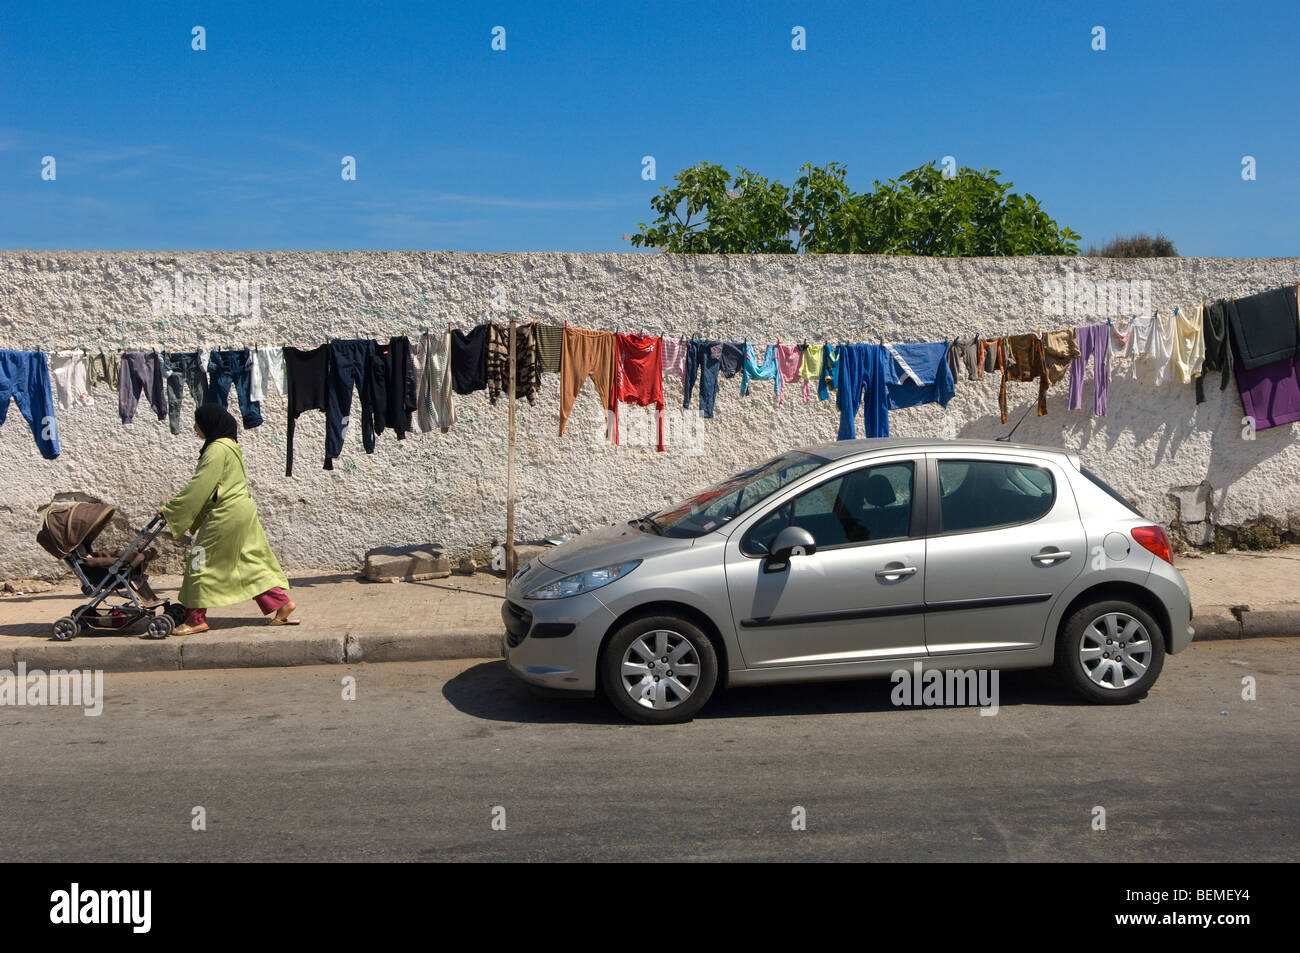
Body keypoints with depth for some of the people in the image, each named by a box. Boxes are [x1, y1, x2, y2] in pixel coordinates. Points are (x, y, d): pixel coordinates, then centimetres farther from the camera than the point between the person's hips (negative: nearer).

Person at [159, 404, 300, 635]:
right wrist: (175, 508, 22)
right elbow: (203, 487, 21)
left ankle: (196, 619, 8)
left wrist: (170, 510, -8)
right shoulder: (230, 445, 15)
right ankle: (282, 603, 12)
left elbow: (199, 488, -17)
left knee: (201, 561, 1)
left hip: (226, 516, -10)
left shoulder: (217, 450, -16)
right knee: (250, 561, 13)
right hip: (243, 511, 10)